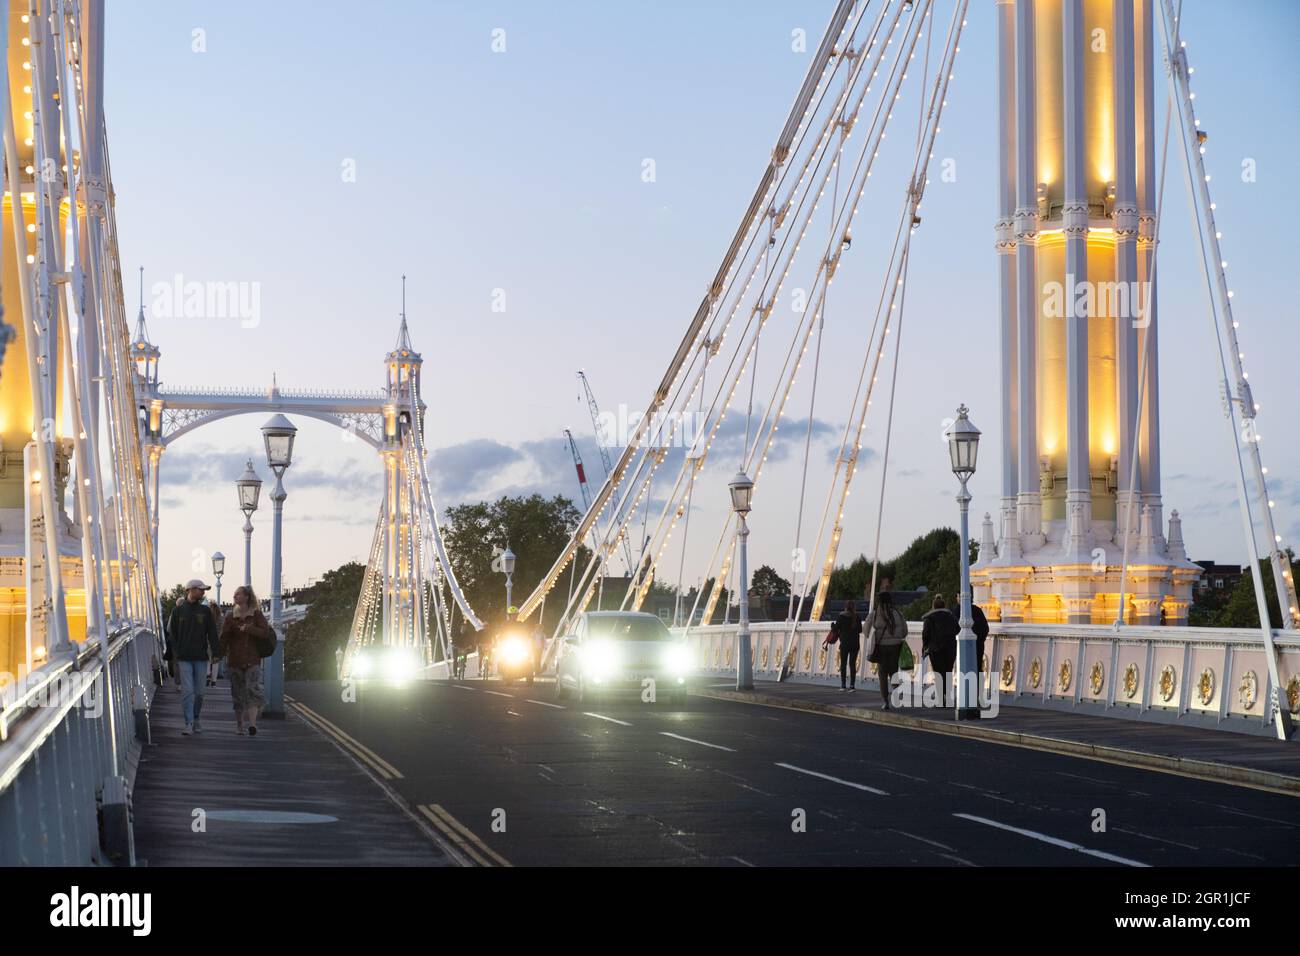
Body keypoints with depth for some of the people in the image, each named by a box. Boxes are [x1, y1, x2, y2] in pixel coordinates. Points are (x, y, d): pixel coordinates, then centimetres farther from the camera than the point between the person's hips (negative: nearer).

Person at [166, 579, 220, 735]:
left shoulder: (205, 611, 7)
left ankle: (196, 720, 23)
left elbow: (212, 633, 7)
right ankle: (189, 723, -10)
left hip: (201, 657, 2)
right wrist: (174, 654, 0)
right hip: (184, 658, -2)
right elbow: (172, 634, 7)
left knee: (199, 692, 6)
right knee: (187, 691, -9)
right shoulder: (178, 610, 5)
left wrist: (214, 653, -2)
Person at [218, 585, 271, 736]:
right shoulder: (230, 617, 6)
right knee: (238, 694, 6)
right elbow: (224, 638, 2)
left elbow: (265, 632, -9)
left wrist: (248, 628, -16)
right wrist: (220, 655, -5)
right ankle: (239, 725, 16)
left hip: (252, 660, -2)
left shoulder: (257, 614, 2)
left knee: (253, 689, -18)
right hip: (234, 660, 2)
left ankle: (252, 723, -25)